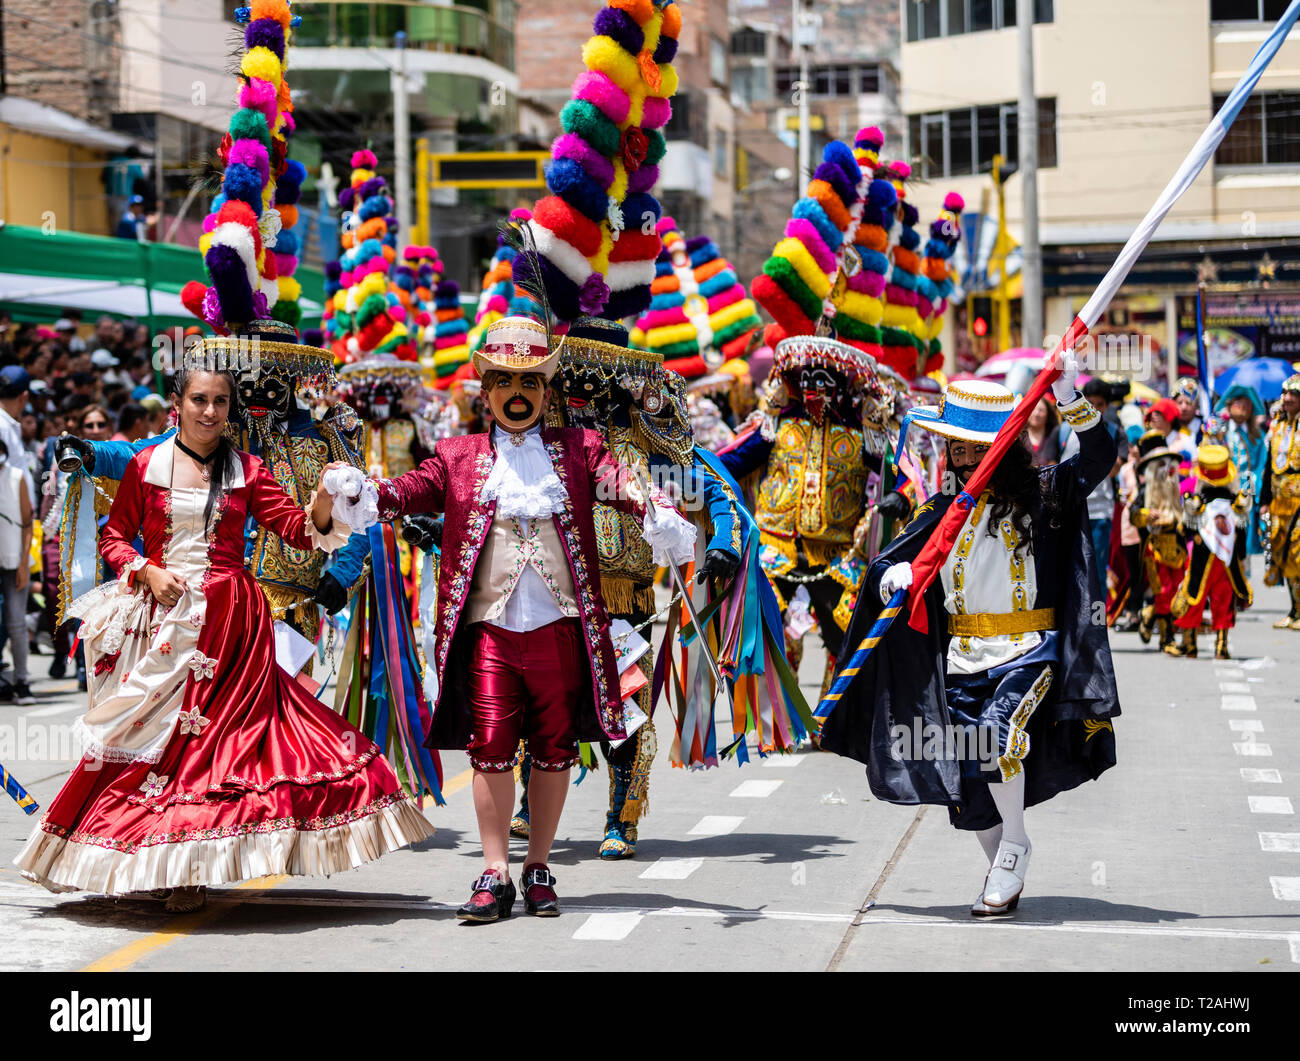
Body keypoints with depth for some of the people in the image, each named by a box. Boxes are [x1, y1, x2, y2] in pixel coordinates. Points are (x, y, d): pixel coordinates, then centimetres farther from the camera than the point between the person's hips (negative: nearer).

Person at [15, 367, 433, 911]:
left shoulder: (246, 470, 7)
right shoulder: (145, 465, 7)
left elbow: (295, 527, 0)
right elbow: (115, 534, 11)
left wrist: (322, 509, -20)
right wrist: (147, 571, -7)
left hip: (229, 620, 0)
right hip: (163, 615, 0)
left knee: (210, 729, -4)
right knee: (154, 730, -1)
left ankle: (191, 867, 1)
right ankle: (153, 860, 9)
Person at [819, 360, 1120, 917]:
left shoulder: (1041, 495, -1)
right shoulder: (945, 510, 7)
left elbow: (1100, 458, -14)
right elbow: (881, 570, 6)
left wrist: (1070, 401, -25)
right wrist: (893, 576, -18)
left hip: (1029, 652, -4)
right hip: (963, 657, 4)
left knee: (998, 735, -28)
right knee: (967, 778, 5)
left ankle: (1015, 844, -4)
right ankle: (1003, 875, 29)